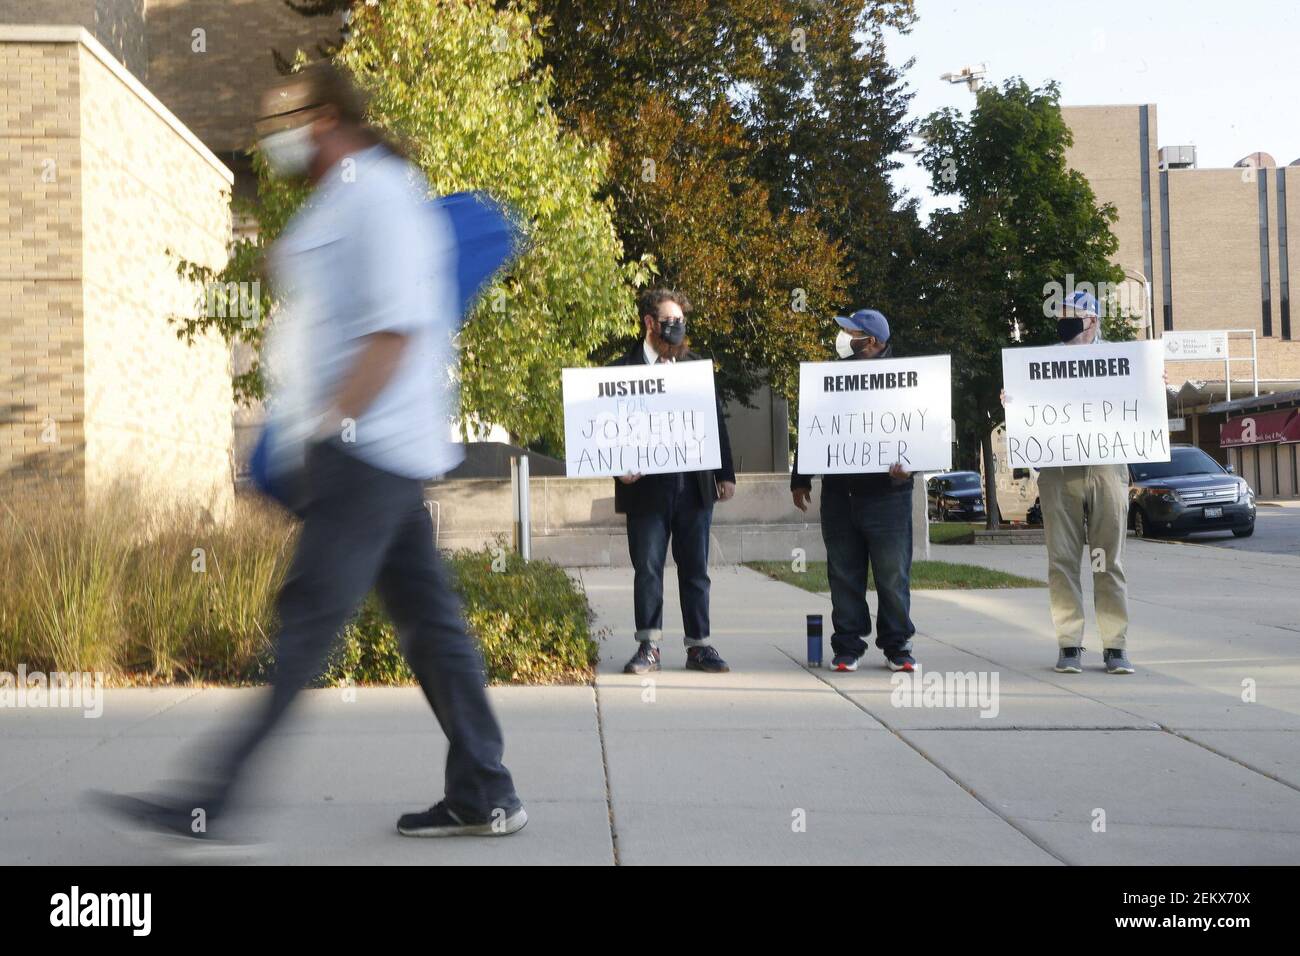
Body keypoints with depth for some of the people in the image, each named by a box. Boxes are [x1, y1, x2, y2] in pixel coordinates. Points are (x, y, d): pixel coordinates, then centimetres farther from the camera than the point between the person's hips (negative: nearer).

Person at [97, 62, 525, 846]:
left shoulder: (378, 193, -10)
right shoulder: (340, 202, 22)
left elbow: (396, 326, -19)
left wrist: (329, 422, -19)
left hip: (365, 450, -10)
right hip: (373, 452, 10)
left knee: (305, 623, -9)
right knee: (428, 620, 9)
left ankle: (213, 801, -6)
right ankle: (484, 795, 13)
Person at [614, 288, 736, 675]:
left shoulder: (697, 366, 11)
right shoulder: (622, 370, 1)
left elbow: (716, 421, 12)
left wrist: (725, 474, 7)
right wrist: (620, 466, -16)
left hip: (694, 485, 3)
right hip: (647, 487, -3)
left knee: (695, 570, 7)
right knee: (647, 569, 2)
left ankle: (699, 646, 13)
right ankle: (649, 647, 10)